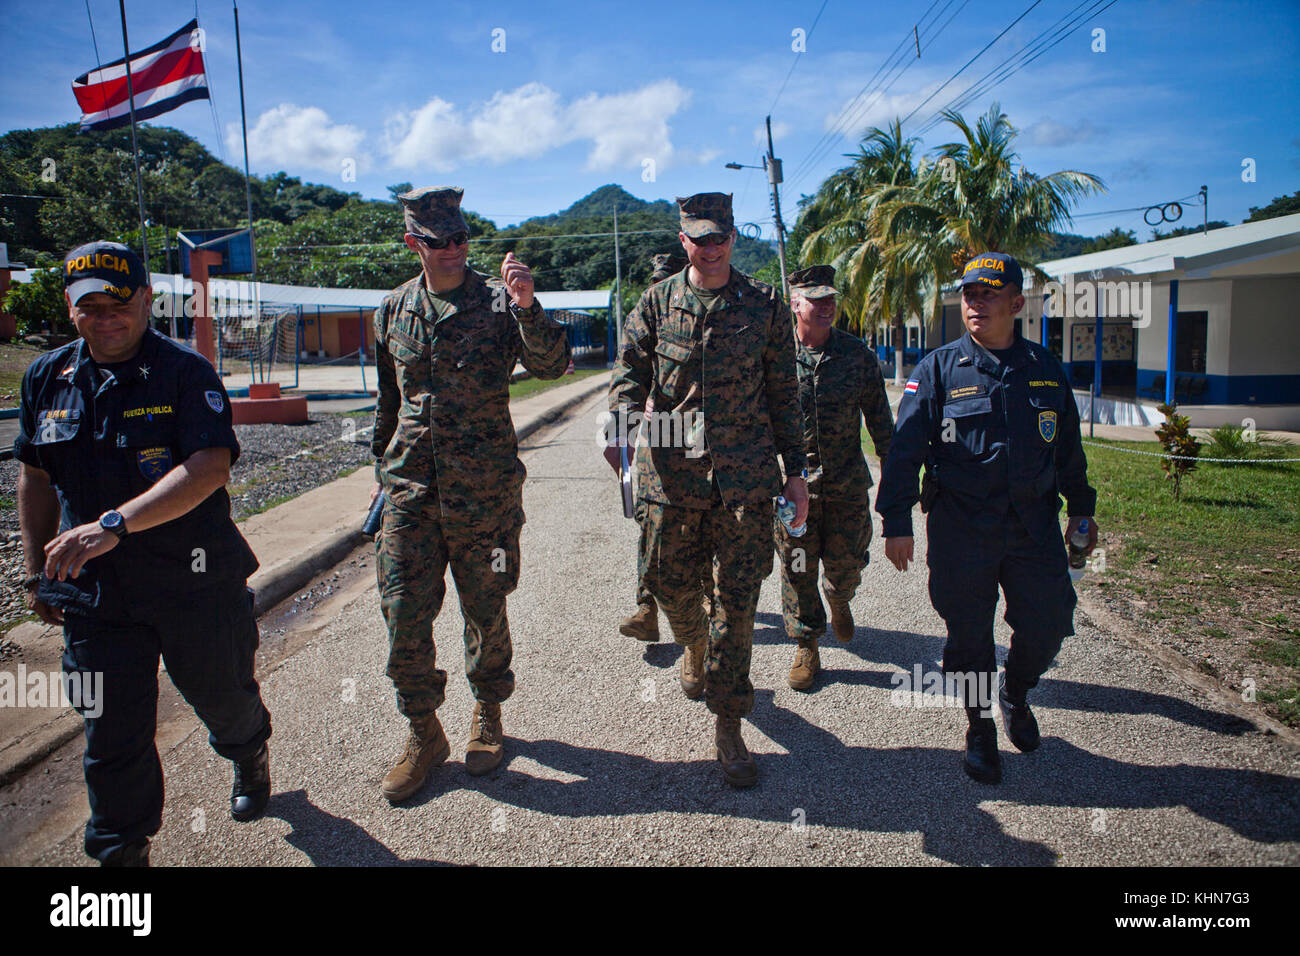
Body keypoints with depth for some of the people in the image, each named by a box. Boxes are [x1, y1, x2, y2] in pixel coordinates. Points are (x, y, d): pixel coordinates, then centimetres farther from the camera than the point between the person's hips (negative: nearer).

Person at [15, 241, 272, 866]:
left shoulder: (186, 372, -12)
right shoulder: (47, 377, 4)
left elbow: (211, 467, -25)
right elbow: (36, 476, 15)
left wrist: (115, 523, -34)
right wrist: (37, 571, 14)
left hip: (196, 584, -3)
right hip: (94, 592, 3)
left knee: (222, 698, 19)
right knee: (111, 738, 8)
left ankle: (250, 758, 53)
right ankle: (122, 853, 29)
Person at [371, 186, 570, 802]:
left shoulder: (497, 302, -3)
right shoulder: (394, 310, 9)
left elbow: (550, 366, -17)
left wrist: (528, 309, -33)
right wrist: (381, 469, 22)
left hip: (484, 488, -3)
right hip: (410, 490, 3)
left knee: (485, 610, 9)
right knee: (403, 614, 1)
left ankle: (487, 716, 32)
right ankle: (424, 734, 20)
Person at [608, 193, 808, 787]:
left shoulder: (764, 306, 5)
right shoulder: (656, 304, 6)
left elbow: (783, 395, 8)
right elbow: (629, 375, 1)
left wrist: (795, 471, 6)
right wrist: (621, 431, -20)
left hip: (745, 474, -1)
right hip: (673, 470, 1)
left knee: (738, 601, -1)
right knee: (670, 584, 12)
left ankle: (728, 725, 12)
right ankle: (695, 648, 47)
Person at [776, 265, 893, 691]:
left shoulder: (857, 353, 1)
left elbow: (879, 418, 7)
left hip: (847, 484, 1)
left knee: (845, 565, 9)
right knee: (797, 571, 5)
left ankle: (839, 601, 45)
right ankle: (806, 648, 22)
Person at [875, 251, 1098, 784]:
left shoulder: (1045, 370, 8)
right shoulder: (939, 370, -2)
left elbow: (1068, 448, 18)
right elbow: (904, 448, -5)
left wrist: (1081, 509, 20)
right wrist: (897, 521, -11)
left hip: (1034, 524, 3)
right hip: (960, 526, -2)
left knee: (1048, 625, 4)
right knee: (969, 634, 6)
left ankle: (1015, 695, 35)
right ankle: (979, 729, 27)